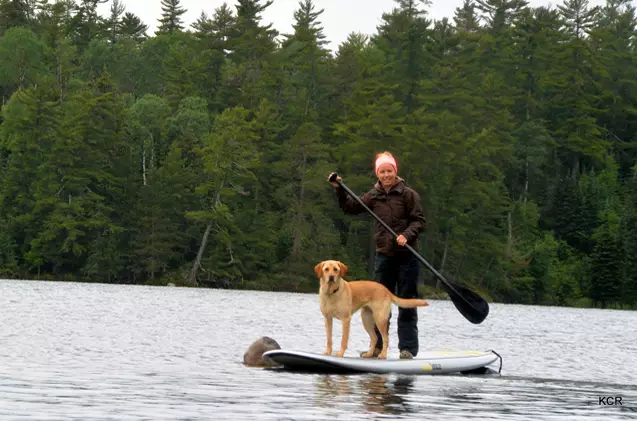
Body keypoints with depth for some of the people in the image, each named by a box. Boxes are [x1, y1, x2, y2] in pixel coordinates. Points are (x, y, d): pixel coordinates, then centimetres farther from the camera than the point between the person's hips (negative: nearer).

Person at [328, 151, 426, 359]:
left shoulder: (408, 194, -6)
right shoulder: (374, 196, 8)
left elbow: (419, 221, -7)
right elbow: (351, 208, 18)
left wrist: (407, 235, -24)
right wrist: (339, 190, 6)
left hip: (406, 256, -5)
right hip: (383, 255, 5)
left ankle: (408, 348, 0)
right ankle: (377, 346, 17)